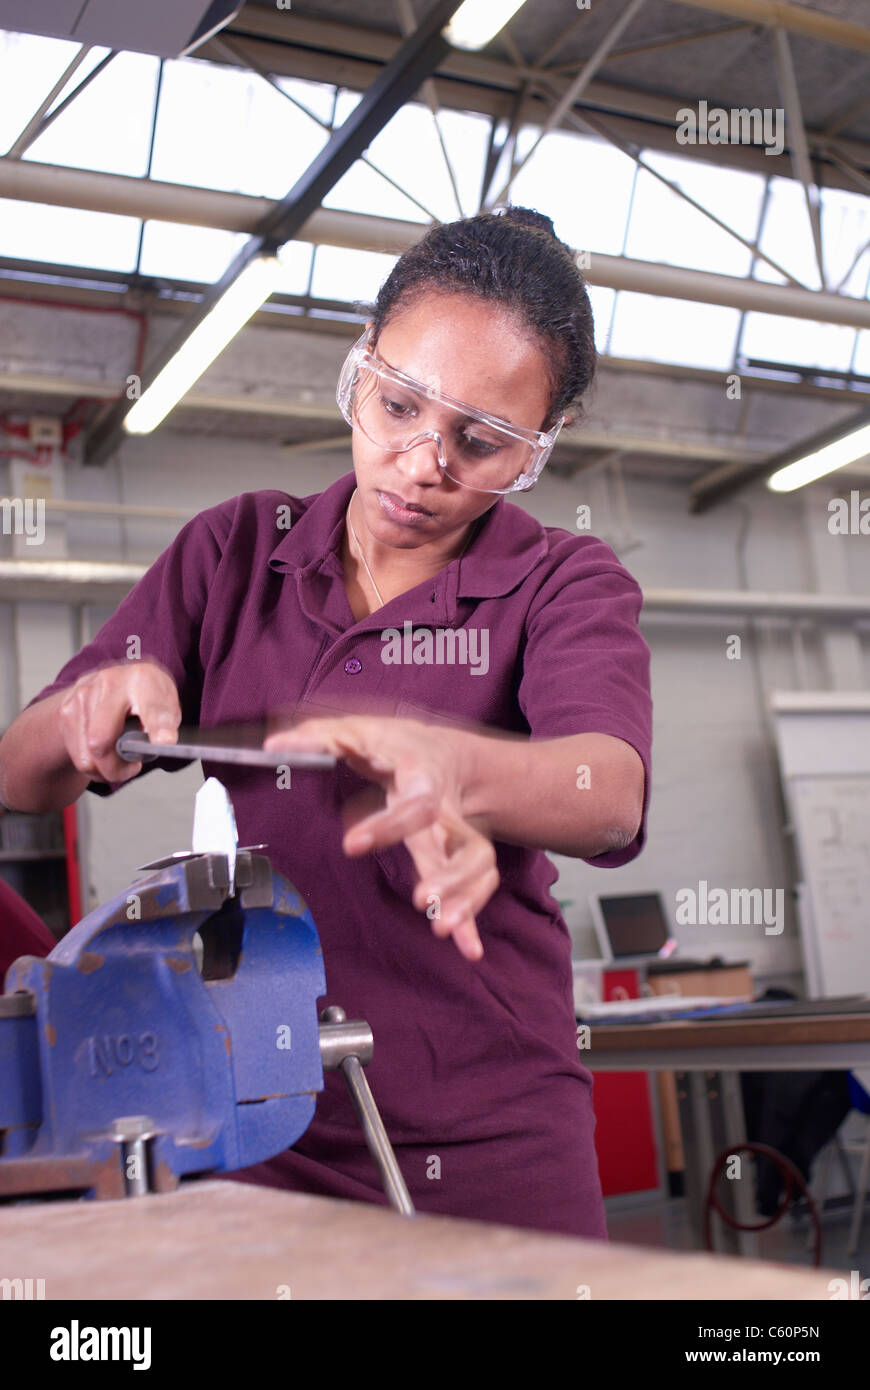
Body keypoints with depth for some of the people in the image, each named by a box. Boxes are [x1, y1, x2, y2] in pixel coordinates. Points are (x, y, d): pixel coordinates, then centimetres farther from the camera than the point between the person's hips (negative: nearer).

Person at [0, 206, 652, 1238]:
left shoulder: (563, 583, -4)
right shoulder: (234, 552, 2)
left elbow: (613, 791, -25)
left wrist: (448, 766, -47)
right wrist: (90, 714, -23)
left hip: (492, 1140, -1)